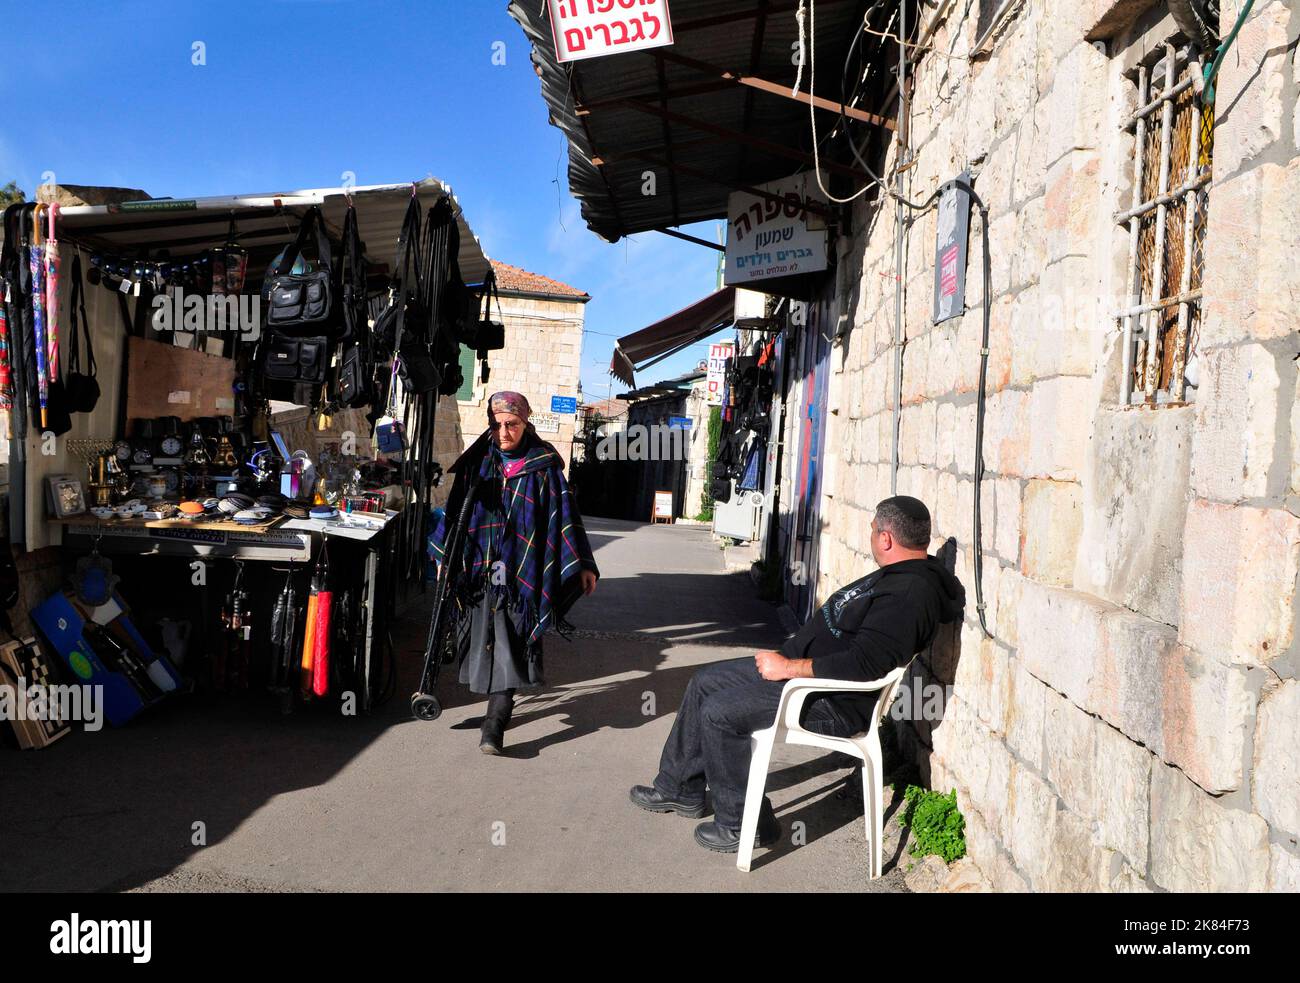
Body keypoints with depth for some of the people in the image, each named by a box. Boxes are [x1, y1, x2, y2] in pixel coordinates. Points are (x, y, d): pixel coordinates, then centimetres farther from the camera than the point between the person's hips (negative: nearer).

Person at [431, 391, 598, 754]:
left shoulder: (543, 465, -1)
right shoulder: (477, 462, 7)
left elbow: (564, 514, -1)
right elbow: (455, 510, 14)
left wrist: (582, 564, -3)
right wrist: (443, 556, 16)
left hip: (523, 571, -3)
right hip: (481, 567, 3)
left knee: (511, 646, -8)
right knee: (487, 640, 6)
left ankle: (495, 722, -9)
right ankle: (500, 705, 21)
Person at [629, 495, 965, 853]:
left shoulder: (909, 594, -24)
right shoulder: (898, 574, 10)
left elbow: (863, 664, -33)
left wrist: (789, 667, -24)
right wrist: (785, 656, 11)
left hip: (834, 702, -11)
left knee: (718, 713, -16)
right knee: (705, 682, 12)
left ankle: (741, 824, 1)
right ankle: (681, 790, 24)